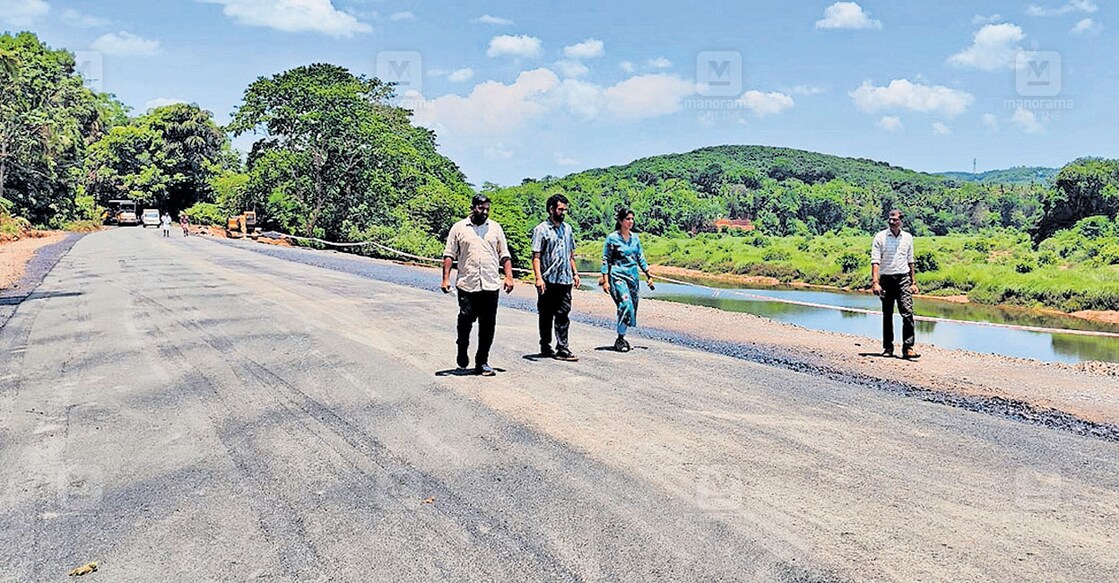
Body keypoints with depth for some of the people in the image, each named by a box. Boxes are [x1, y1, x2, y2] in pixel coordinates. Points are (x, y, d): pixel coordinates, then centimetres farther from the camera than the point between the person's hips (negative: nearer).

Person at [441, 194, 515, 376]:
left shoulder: (495, 228, 13)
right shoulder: (459, 228, 6)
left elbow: (504, 255, 15)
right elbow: (449, 255, 5)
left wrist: (509, 276, 4)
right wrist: (446, 278, -4)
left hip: (491, 286, 2)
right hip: (467, 285, -2)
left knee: (488, 326, 2)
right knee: (465, 320, -7)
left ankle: (482, 362, 13)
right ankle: (462, 351, 22)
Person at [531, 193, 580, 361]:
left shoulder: (567, 228, 14)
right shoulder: (541, 230, -5)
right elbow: (536, 256, -10)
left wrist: (575, 273, 16)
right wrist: (538, 278, -18)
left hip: (565, 279, 5)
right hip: (548, 281, -5)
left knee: (563, 315, 0)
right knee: (546, 316, 7)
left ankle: (562, 350, 0)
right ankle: (545, 347, 19)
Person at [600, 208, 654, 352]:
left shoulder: (635, 237, 11)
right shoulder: (612, 238, -5)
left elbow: (640, 258, 17)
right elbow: (606, 260, -3)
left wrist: (649, 275, 12)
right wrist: (605, 280, -9)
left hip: (633, 275, 6)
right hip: (618, 275, -6)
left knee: (632, 306, 5)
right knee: (625, 304, -20)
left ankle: (622, 336, 18)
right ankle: (620, 339, -10)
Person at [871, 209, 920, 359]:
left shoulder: (908, 238, 10)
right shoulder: (880, 237, -2)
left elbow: (910, 261, 17)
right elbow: (875, 261, -9)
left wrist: (913, 282, 14)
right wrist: (875, 282, -19)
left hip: (903, 279, 2)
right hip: (886, 279, -1)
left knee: (907, 313, -11)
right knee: (887, 315, 7)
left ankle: (908, 348, -11)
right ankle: (888, 348, 17)